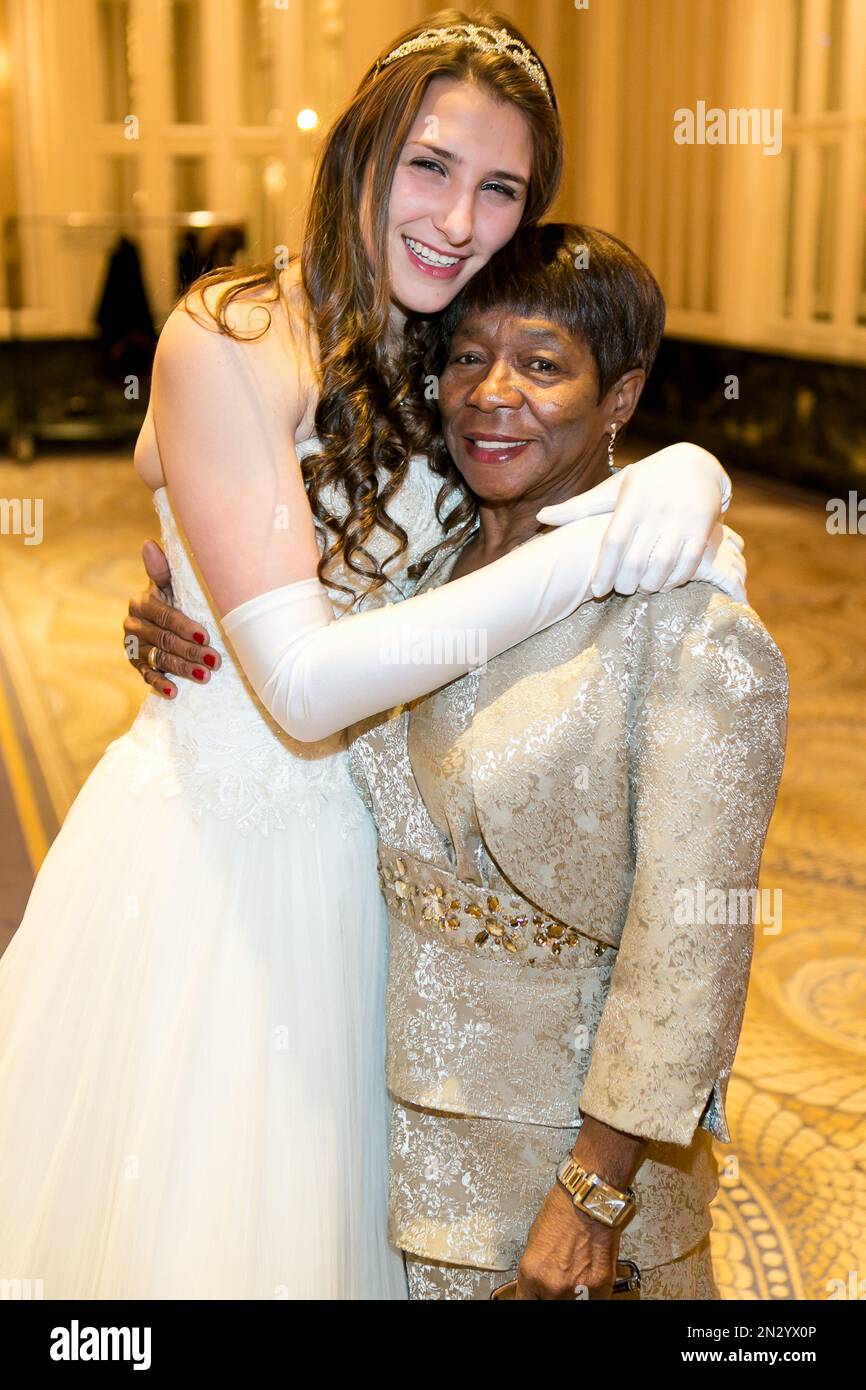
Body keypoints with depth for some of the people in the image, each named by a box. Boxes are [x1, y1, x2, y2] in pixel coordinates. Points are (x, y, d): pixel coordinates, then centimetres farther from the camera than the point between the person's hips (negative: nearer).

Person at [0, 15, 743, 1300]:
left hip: (360, 844, 6)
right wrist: (594, 551, -29)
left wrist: (689, 472, -17)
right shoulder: (231, 343, -18)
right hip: (207, 847, -5)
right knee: (179, 1209, 12)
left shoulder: (452, 364, 3)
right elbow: (304, 682, -25)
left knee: (312, 1208, 21)